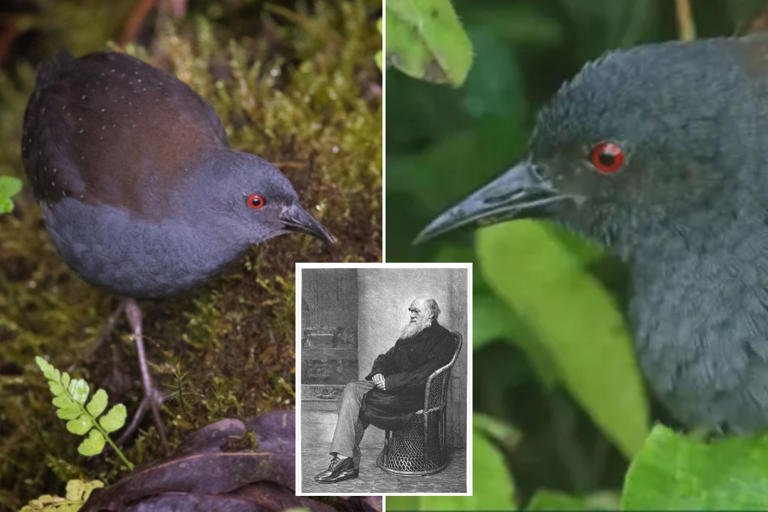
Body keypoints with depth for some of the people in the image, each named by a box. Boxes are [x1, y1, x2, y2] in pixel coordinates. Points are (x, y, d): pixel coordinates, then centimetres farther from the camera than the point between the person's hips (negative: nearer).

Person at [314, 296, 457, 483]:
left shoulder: (443, 339, -6)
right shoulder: (409, 335, 22)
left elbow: (424, 375, -18)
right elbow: (386, 358, 24)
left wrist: (390, 382, -19)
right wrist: (378, 373, 0)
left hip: (414, 395, -8)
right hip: (390, 387, 8)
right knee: (351, 389, -16)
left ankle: (344, 461, -12)